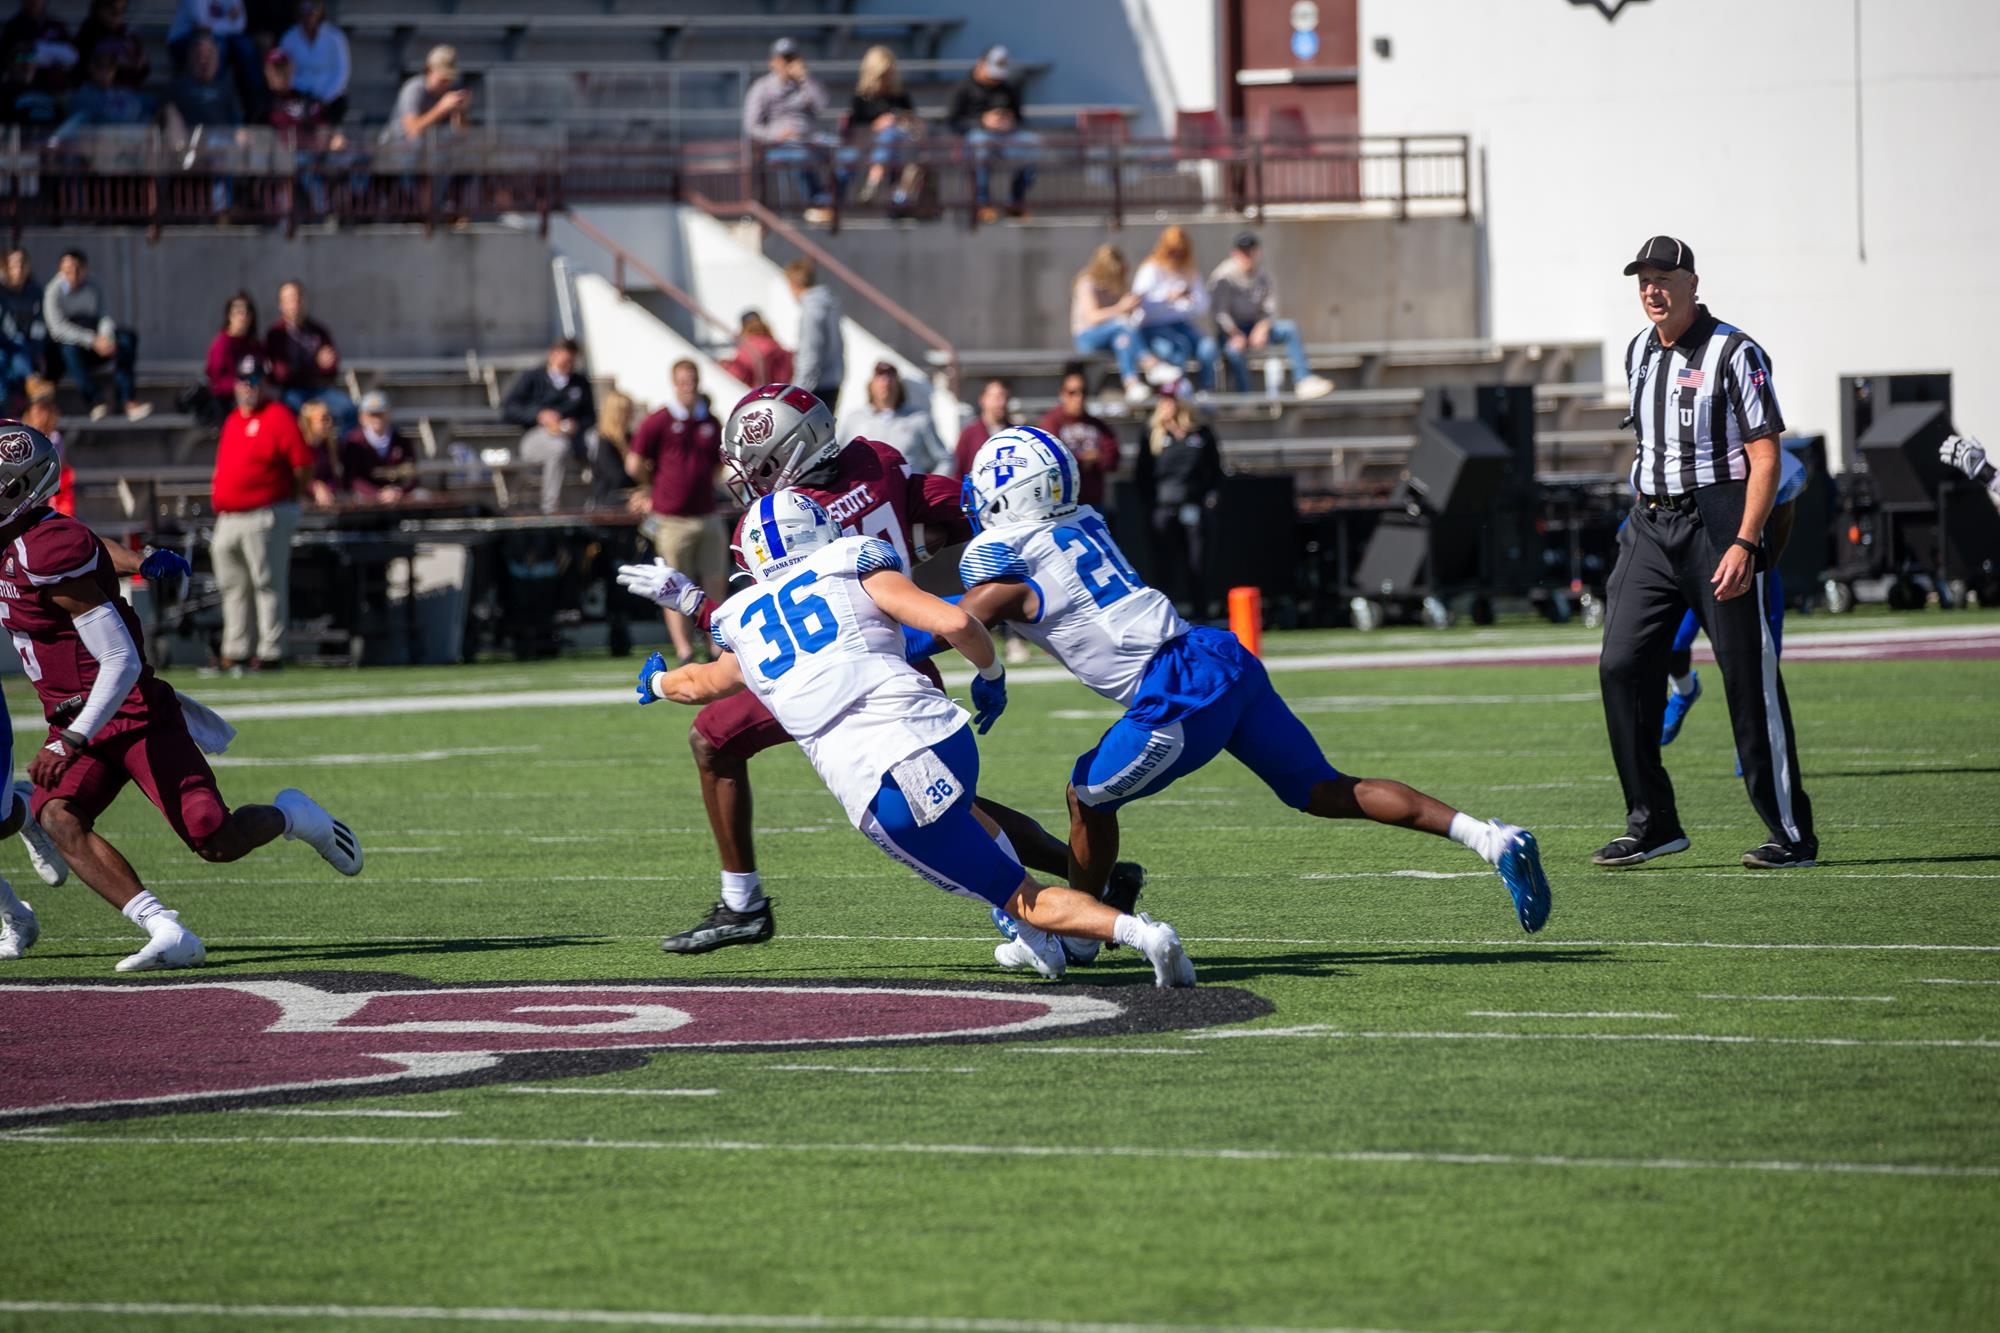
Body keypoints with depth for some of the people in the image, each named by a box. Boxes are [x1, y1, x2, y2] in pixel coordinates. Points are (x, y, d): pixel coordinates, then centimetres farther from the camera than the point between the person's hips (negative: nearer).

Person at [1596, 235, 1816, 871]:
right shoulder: (1639, 353, 13)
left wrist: (1744, 543, -22)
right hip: (1650, 526, 7)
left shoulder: (1734, 353, -10)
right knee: (1621, 668, -2)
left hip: (1718, 523, -7)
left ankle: (1792, 835, 2)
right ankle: (1653, 824, 6)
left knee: (1750, 683, -5)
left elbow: (1765, 455, -13)